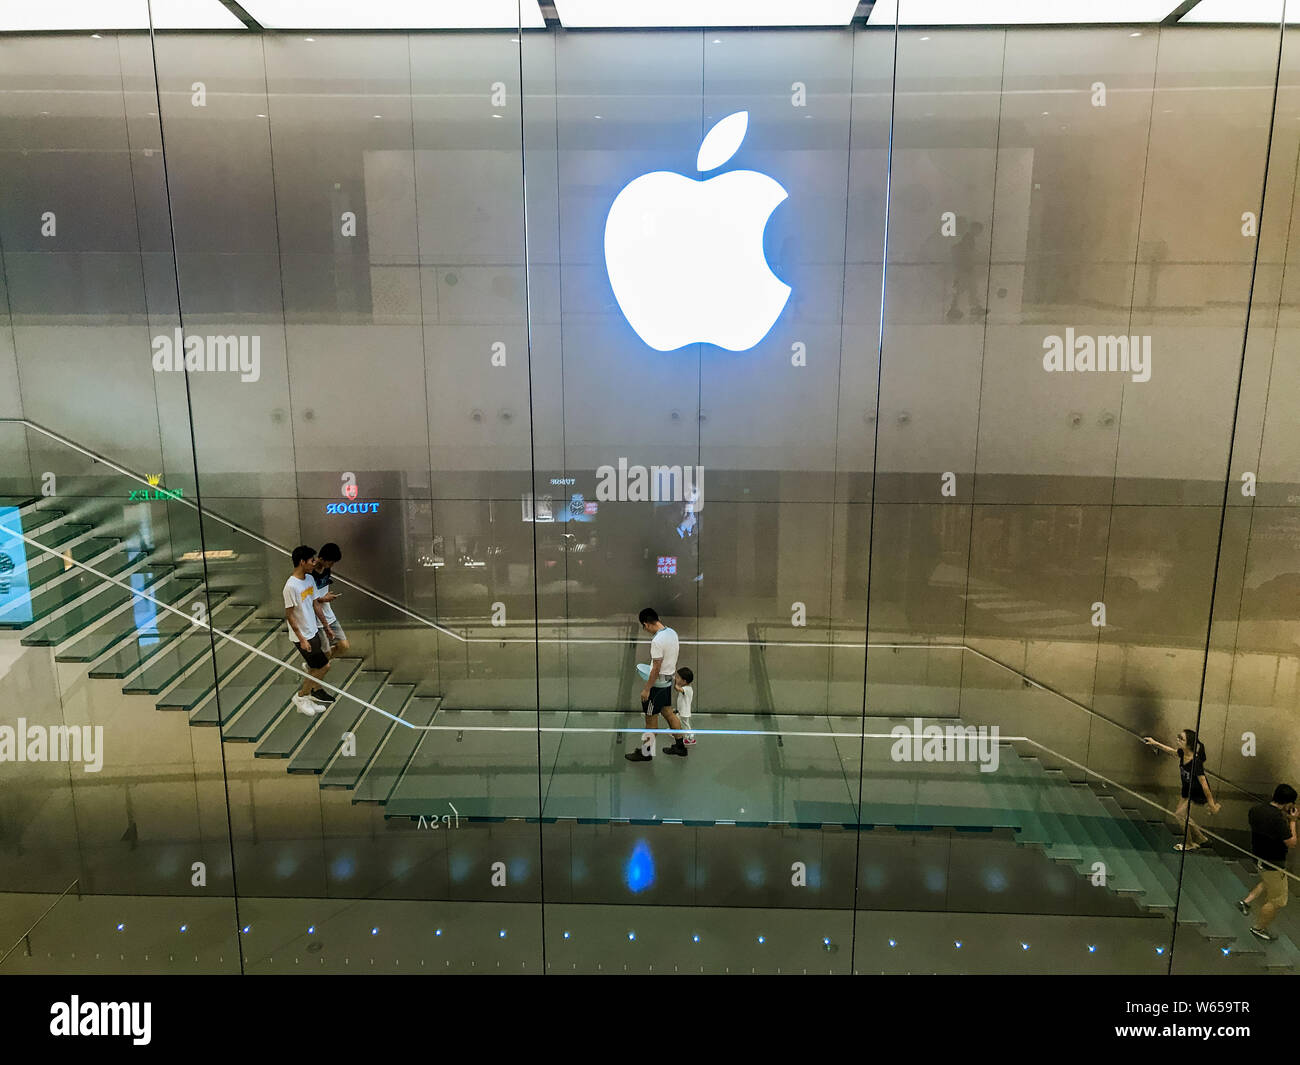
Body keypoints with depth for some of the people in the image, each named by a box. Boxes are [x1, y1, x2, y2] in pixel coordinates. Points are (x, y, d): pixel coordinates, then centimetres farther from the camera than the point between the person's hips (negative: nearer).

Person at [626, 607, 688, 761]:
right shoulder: (672, 632, 1)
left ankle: (646, 752, 17)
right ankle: (680, 746, 29)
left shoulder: (657, 641, -26)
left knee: (651, 718, 4)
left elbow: (656, 668, -24)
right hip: (668, 680, 9)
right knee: (668, 712, 20)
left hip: (657, 683, -9)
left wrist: (647, 689, -16)